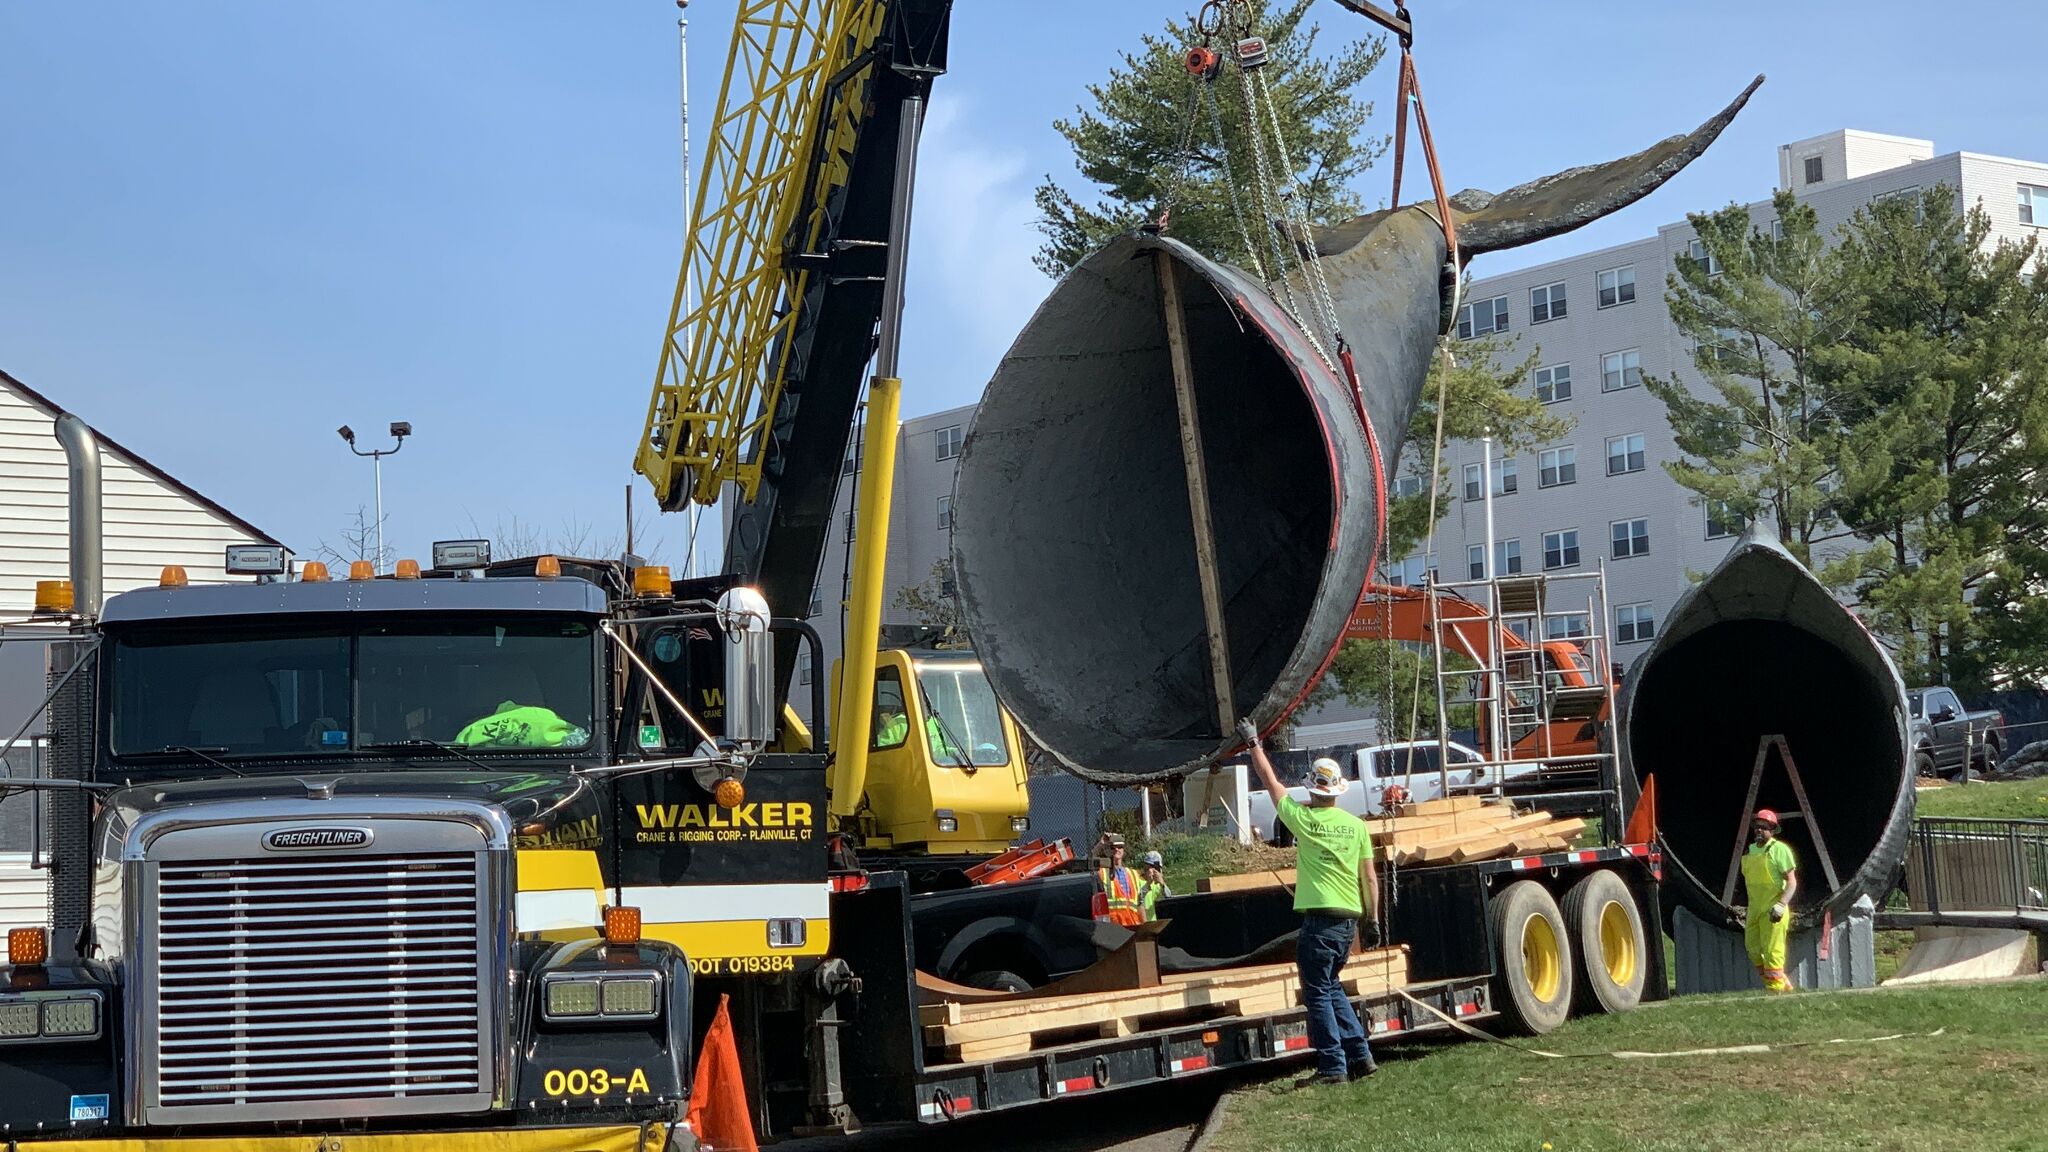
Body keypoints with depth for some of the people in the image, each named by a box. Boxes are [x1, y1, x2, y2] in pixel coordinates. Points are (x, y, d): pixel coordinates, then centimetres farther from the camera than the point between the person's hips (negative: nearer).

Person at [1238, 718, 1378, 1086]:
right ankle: (1360, 1056, 14)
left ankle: (1333, 1066, -2)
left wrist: (1254, 744, 20)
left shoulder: (1302, 818, -5)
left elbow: (1270, 781, 8)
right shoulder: (1356, 825, 5)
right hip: (1349, 918, 5)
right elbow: (1370, 878, 7)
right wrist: (1372, 918, 16)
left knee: (1318, 993, 1)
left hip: (1319, 918, -5)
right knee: (1332, 987, 19)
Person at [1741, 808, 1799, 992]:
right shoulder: (1750, 850, 15)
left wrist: (1781, 904, -23)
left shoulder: (1779, 849, -8)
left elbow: (1792, 882, -11)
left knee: (1772, 951, -8)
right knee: (1754, 951, 10)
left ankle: (1776, 988, -2)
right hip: (1754, 910, 8)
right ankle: (1783, 984, 21)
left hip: (1772, 910, -8)